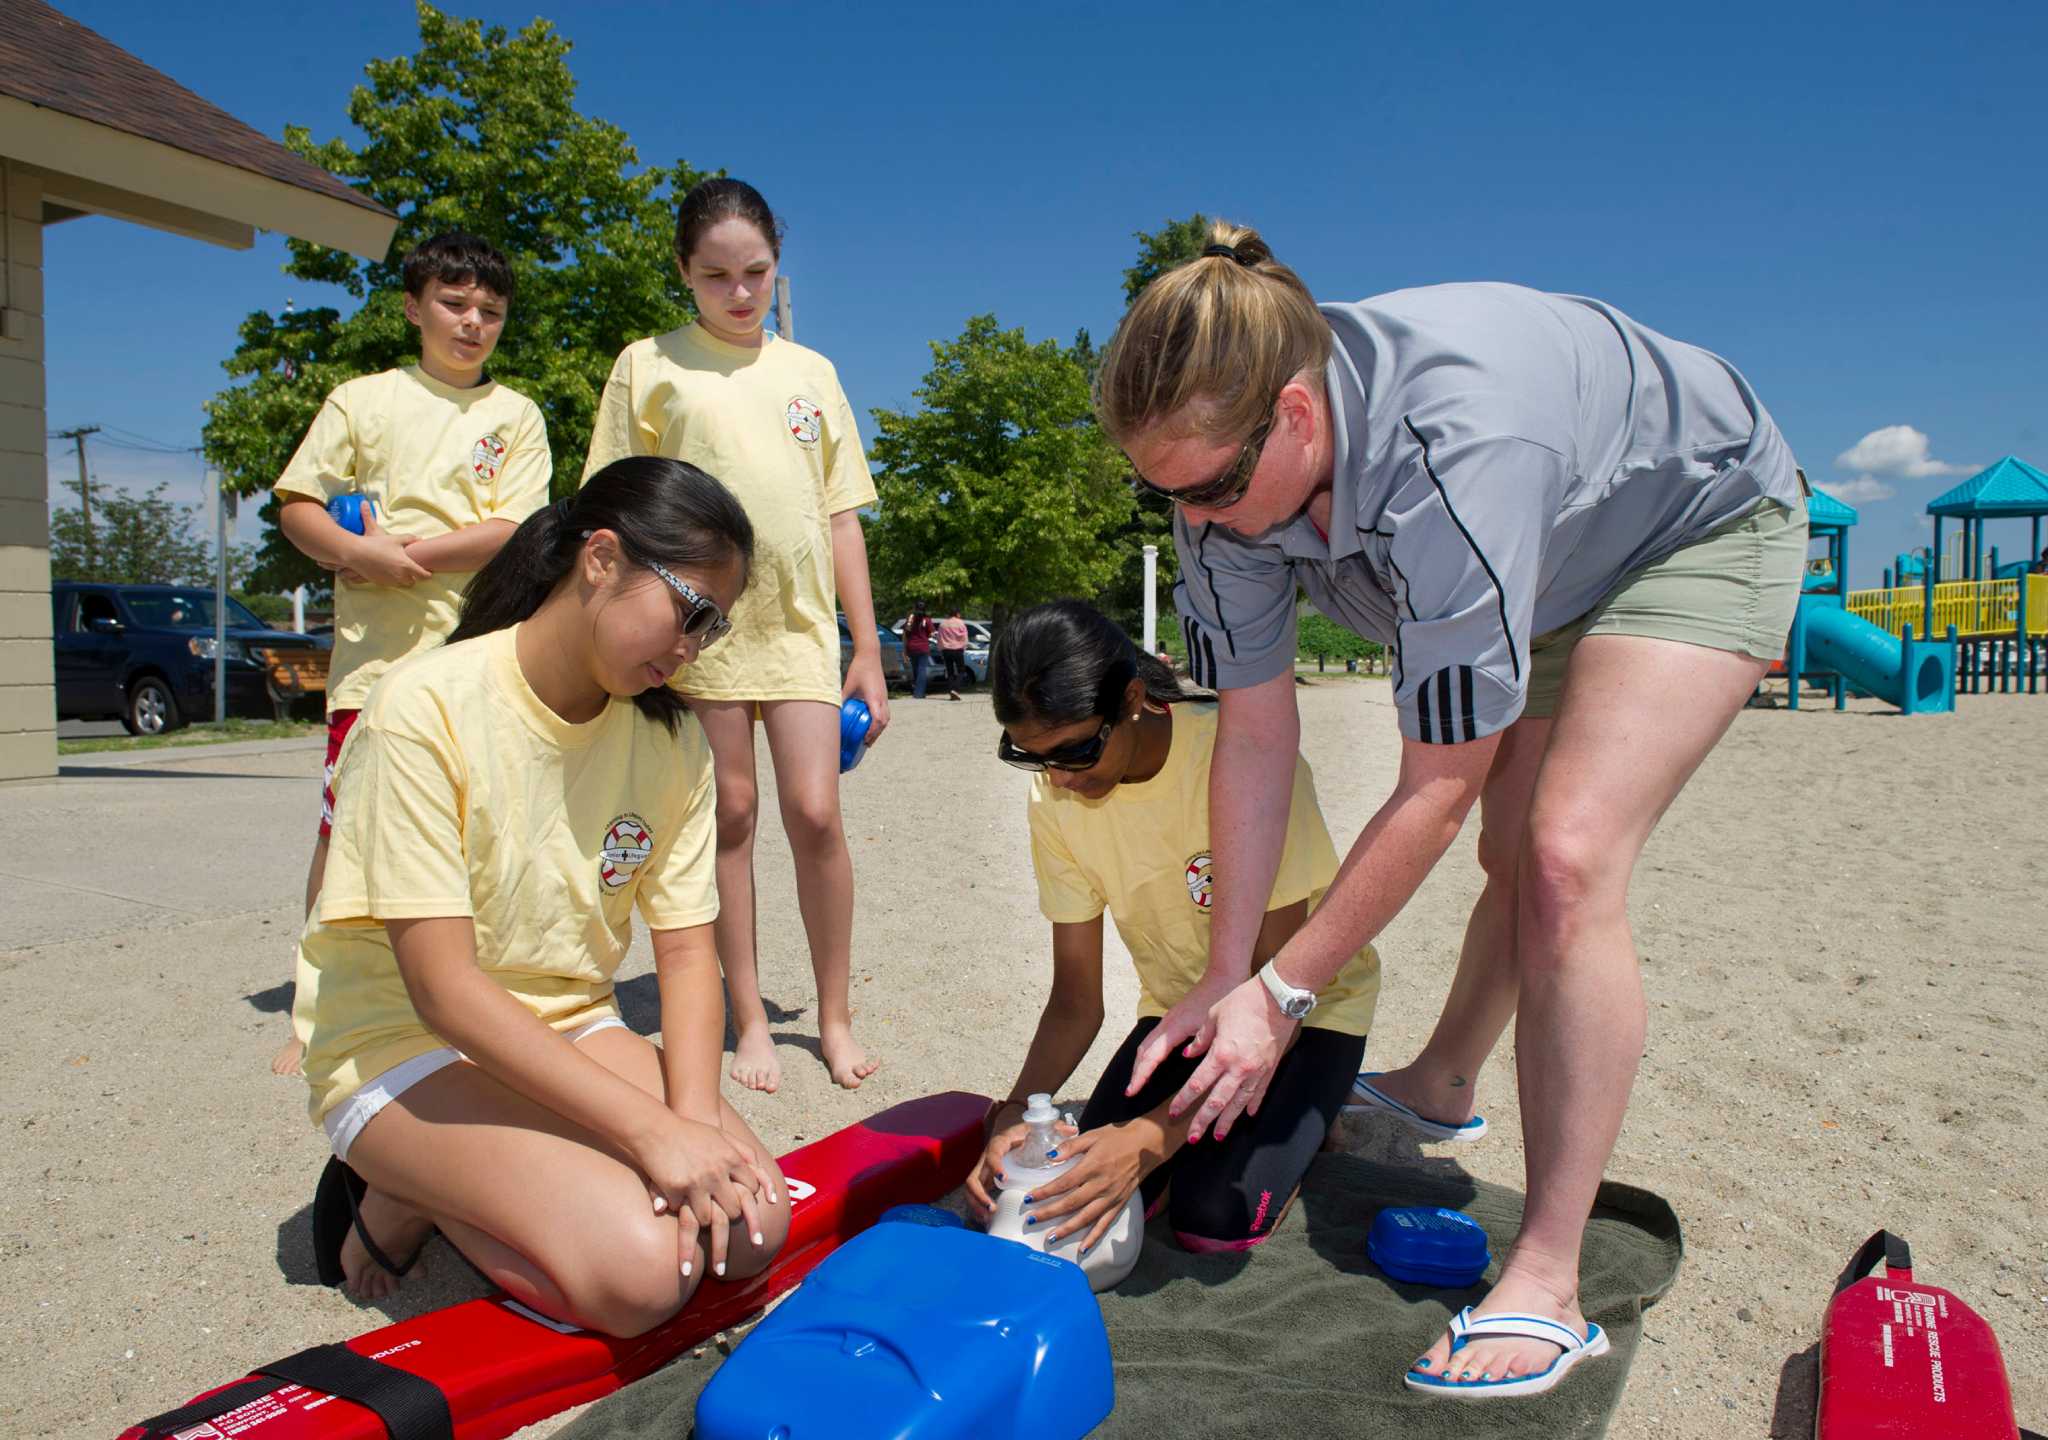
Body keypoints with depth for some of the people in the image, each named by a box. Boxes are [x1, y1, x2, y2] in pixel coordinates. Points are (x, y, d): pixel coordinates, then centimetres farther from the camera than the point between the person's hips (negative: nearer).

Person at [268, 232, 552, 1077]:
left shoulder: (515, 415, 11)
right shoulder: (361, 399, 12)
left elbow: (516, 532, -2)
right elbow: (296, 506, 8)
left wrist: (409, 553, -11)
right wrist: (361, 553, -12)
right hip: (375, 648, 0)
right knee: (344, 823, -2)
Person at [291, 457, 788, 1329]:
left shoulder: (671, 740, -2)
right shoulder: (428, 708, -21)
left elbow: (687, 954, -4)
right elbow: (445, 989, -24)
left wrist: (696, 1114, -23)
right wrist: (651, 1129, -29)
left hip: (567, 1032, 6)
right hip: (404, 1046, -6)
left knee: (748, 1227, -17)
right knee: (641, 1270, -26)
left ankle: (453, 1192, 3)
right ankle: (397, 1203, 2)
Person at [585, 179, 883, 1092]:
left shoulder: (810, 372, 15)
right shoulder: (649, 366, 8)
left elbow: (841, 518, 14)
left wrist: (868, 651, 9)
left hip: (800, 624, 1)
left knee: (815, 815, -6)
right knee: (729, 818, 3)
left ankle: (835, 1015, 11)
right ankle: (750, 1021, 16)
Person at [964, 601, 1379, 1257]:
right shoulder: (1055, 798, -14)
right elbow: (1076, 999, -8)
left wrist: (1154, 1135, -37)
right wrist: (1014, 1111, -28)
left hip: (1308, 1005, -4)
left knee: (1215, 1218, -23)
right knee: (1086, 1194, -16)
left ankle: (1300, 1117, 8)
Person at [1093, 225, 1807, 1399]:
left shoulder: (1452, 449, -43)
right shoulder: (1232, 467, -22)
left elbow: (1439, 789, -35)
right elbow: (1256, 739, -17)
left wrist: (1281, 994, -29)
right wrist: (1225, 979, -16)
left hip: (1707, 522, -6)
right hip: (1558, 555, 7)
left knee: (1566, 862, -22)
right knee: (1512, 861, 14)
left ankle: (1547, 1285, -13)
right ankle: (1440, 1090, 39)